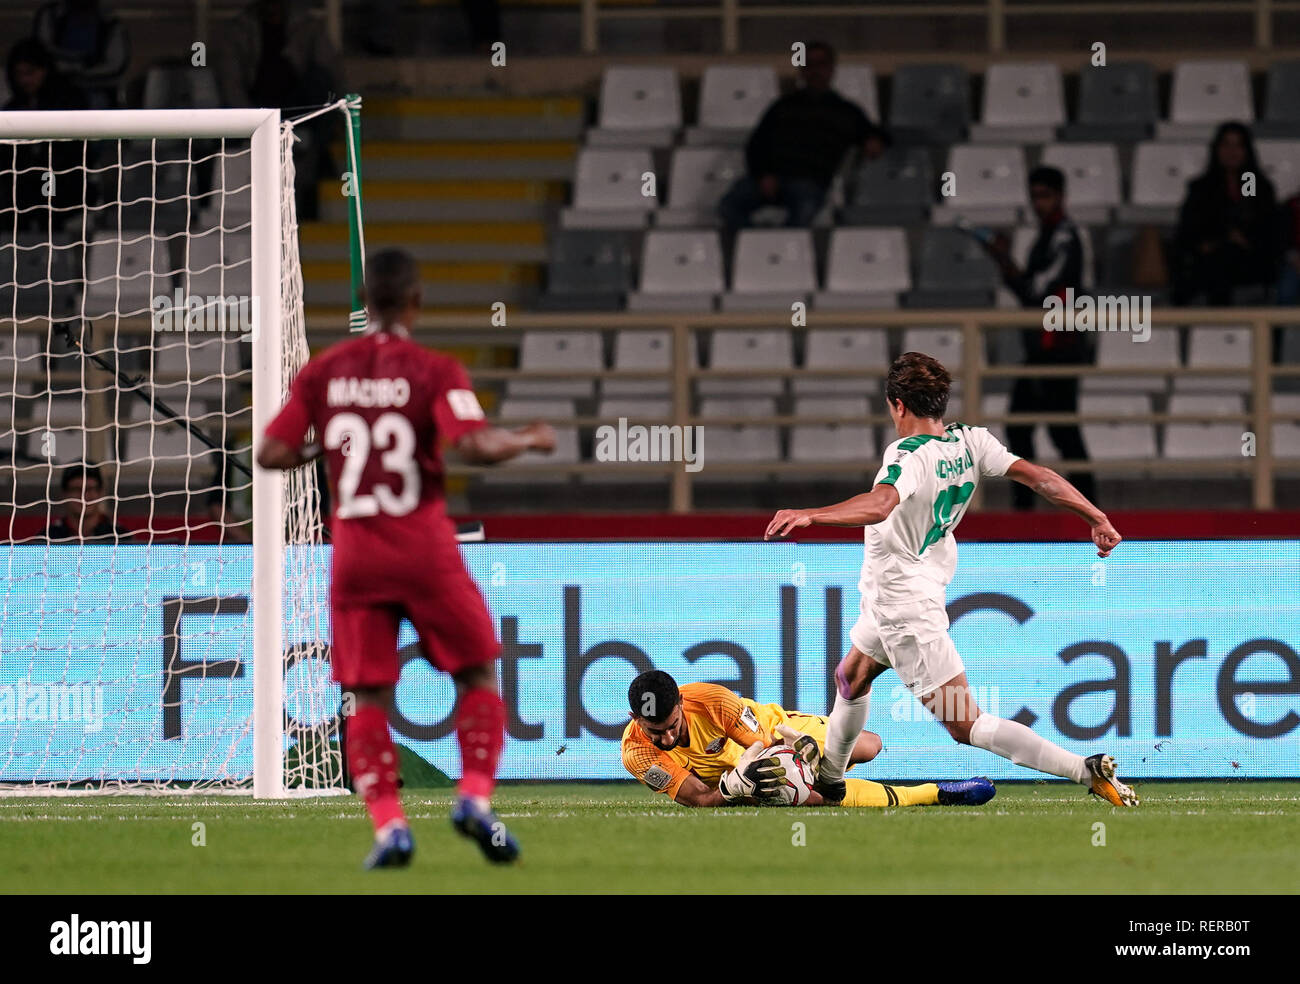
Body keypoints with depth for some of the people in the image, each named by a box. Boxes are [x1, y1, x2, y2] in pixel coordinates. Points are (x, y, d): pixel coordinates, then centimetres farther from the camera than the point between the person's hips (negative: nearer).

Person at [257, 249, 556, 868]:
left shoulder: (322, 372, 4)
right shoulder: (434, 372, -6)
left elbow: (271, 455, 1)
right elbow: (475, 446, -19)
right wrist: (528, 441, -1)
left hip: (353, 550, 2)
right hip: (424, 549, -2)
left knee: (369, 697, 6)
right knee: (477, 674, 12)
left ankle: (387, 826, -6)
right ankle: (475, 798, -3)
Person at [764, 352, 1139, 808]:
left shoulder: (909, 456, -26)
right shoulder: (969, 441, -4)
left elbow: (880, 505, -45)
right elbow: (1037, 476, -5)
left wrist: (810, 514, -52)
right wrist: (1097, 518, 1)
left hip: (906, 607, -9)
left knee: (965, 725, -8)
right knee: (852, 676, 30)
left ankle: (1088, 770, -15)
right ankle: (828, 778, 50)